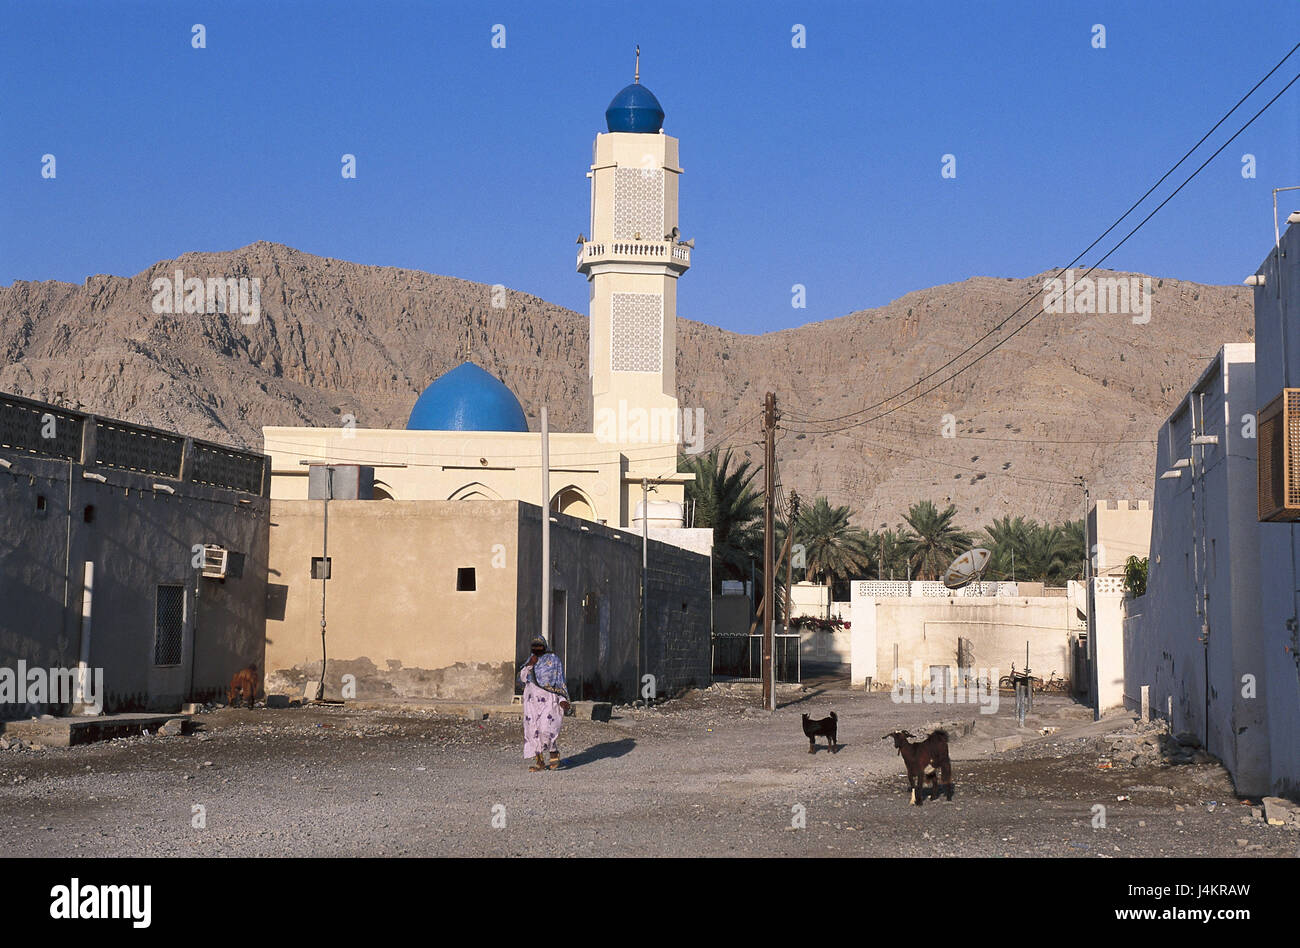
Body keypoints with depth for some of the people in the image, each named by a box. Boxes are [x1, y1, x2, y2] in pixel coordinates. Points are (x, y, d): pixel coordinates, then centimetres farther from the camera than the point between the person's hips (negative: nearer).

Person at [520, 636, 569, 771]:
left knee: (546, 728, -15)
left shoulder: (553, 659, -1)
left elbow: (560, 680, -2)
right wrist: (529, 664, -7)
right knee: (533, 729, 0)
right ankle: (539, 762, 5)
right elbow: (522, 677, 8)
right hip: (532, 698, 5)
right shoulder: (531, 659, 14)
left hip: (548, 699, -5)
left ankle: (555, 754, 8)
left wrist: (563, 699, -10)